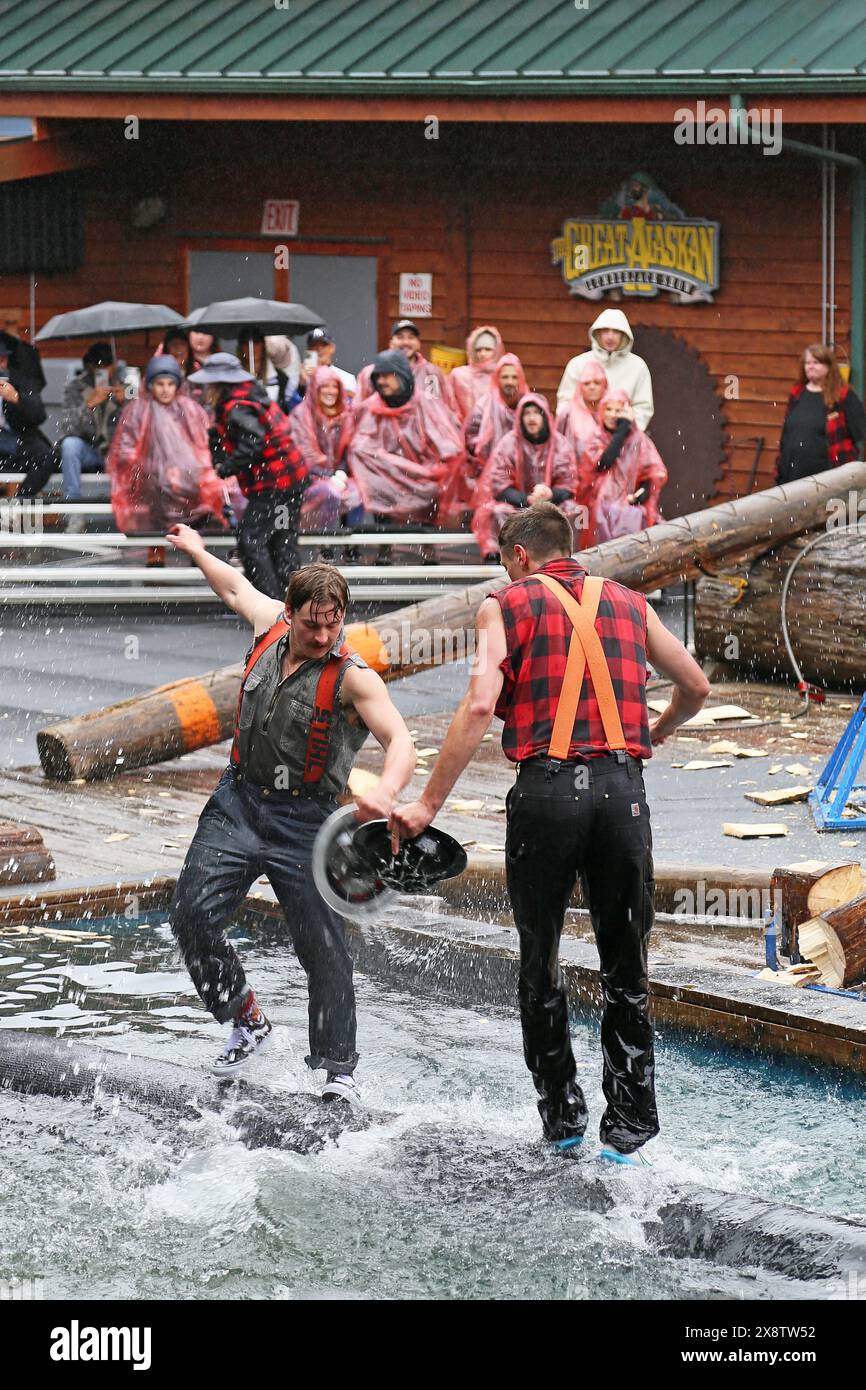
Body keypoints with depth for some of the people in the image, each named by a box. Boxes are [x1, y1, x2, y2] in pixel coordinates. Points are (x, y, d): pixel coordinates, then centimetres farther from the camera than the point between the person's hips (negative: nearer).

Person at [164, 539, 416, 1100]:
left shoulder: (353, 677, -14)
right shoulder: (272, 625, 2)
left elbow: (401, 742, -27)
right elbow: (237, 587, 25)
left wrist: (386, 791, -48)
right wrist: (196, 550, 41)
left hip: (304, 821, -5)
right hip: (238, 802, 5)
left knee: (324, 948, -4)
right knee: (192, 914, -7)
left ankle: (340, 1069, 8)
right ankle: (247, 1021, 13)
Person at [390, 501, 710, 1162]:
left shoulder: (507, 606, 6)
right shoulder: (628, 604, 17)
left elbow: (480, 706, -7)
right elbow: (696, 688, 24)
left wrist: (428, 804, -8)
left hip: (546, 790, -2)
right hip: (623, 787, 2)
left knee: (541, 963, 15)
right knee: (626, 970, 10)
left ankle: (563, 1117, 19)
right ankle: (629, 1131, 10)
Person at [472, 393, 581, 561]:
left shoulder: (560, 444, -1)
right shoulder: (508, 444, -6)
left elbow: (568, 487, -2)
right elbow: (499, 486, -9)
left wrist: (550, 494, -26)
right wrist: (528, 499, -25)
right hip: (515, 504, -2)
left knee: (571, 510, -26)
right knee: (500, 512, -32)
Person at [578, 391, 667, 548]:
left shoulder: (638, 440, 8)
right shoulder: (596, 439, 9)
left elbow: (654, 474, 5)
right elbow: (604, 462, -11)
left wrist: (641, 494, -14)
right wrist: (622, 430, -6)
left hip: (630, 501, 1)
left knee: (631, 518, -23)